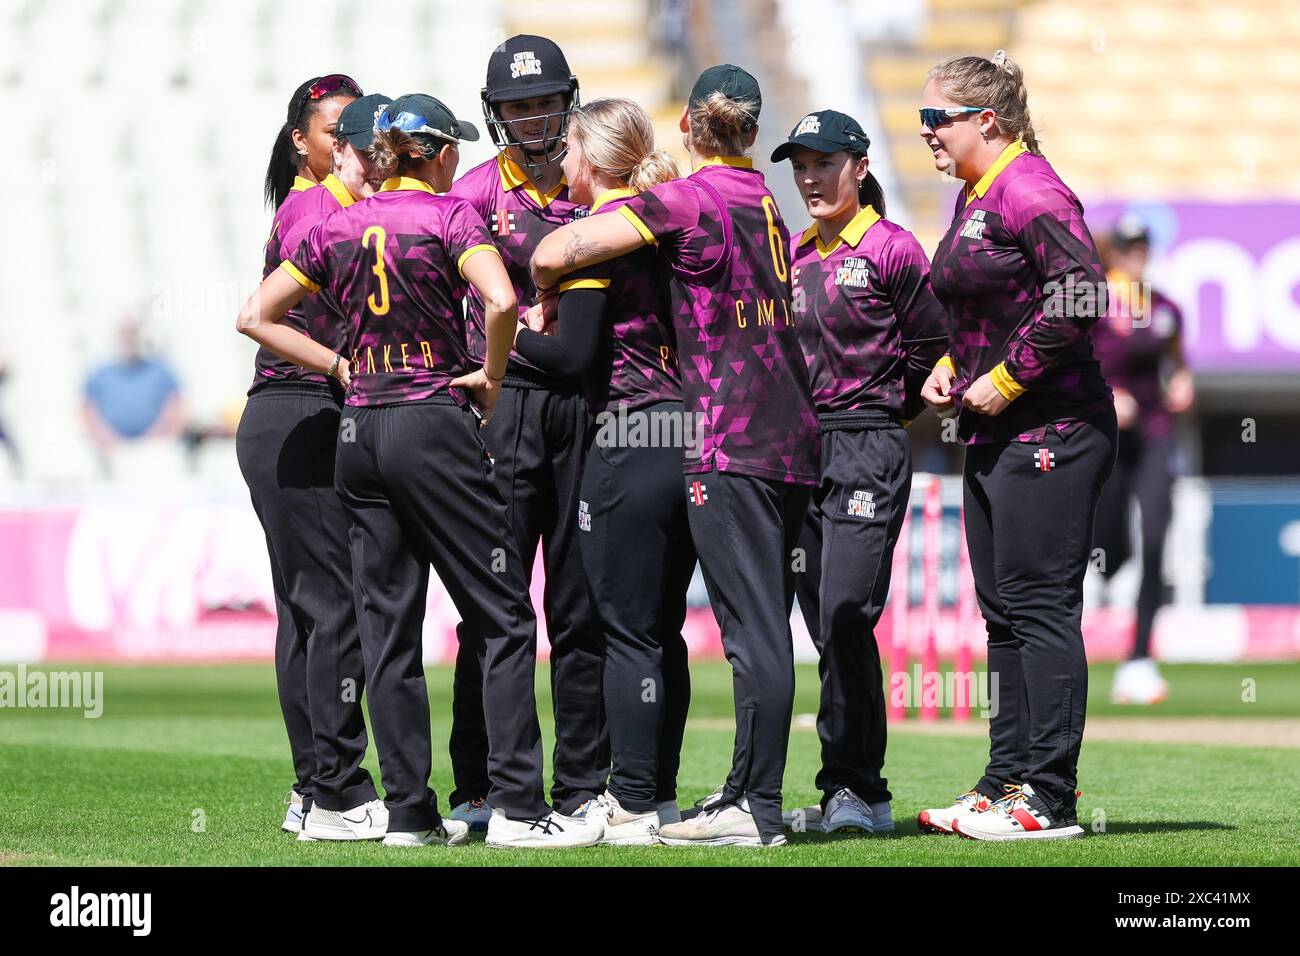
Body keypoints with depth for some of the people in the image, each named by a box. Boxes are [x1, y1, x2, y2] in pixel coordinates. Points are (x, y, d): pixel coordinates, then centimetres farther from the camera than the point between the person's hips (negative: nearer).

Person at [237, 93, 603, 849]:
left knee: (388, 627, 8)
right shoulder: (450, 215, -5)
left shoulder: (338, 227, 10)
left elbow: (256, 317, 11)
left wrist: (339, 364, 11)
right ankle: (517, 807, -7)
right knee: (503, 617, -1)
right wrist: (491, 376, -7)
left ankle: (410, 812, 7)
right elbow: (502, 301, -22)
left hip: (359, 431, 5)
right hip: (433, 420, -5)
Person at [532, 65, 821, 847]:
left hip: (731, 441, -8)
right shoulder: (767, 205, 15)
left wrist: (546, 299, 8)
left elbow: (554, 253, -16)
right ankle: (749, 789, 18)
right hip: (793, 438, 8)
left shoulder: (688, 201, -9)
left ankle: (758, 812, -9)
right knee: (765, 628, 12)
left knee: (754, 630, -9)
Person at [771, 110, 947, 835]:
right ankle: (851, 795, 9)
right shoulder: (796, 255, 14)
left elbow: (934, 347, -1)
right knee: (827, 629, 6)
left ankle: (856, 789, -10)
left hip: (869, 449, -7)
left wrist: (885, 411, 5)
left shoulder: (892, 249, -5)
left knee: (846, 617, -15)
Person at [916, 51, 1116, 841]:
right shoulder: (975, 197, 16)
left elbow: (1080, 298, -24)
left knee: (1041, 609, -9)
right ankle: (1007, 783, 18)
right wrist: (948, 366, 11)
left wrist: (1007, 379, -18)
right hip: (995, 435, 10)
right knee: (1005, 616, 12)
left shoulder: (1030, 191, -14)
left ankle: (1049, 798, -8)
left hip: (1049, 433, -10)